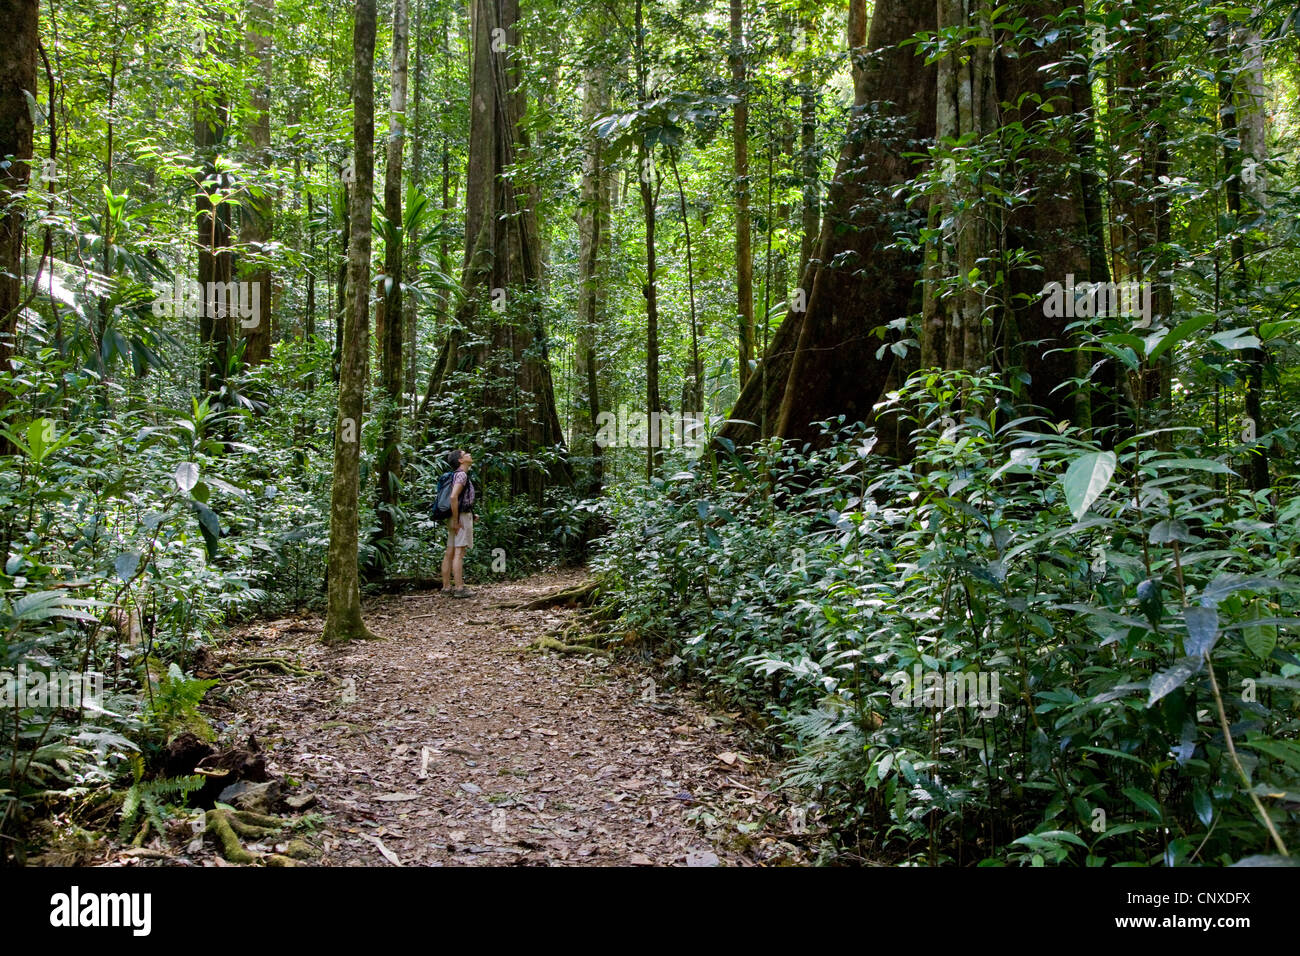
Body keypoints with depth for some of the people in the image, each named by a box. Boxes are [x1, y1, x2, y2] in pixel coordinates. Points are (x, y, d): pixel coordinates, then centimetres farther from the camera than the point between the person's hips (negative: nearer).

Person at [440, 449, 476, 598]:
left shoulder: (460, 475, 19)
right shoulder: (461, 475, -12)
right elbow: (453, 497, -23)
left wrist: (471, 514, 21)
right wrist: (456, 521, -20)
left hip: (457, 518, 10)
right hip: (462, 517, -10)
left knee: (450, 553, 8)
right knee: (459, 553, -12)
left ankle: (446, 587, 12)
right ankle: (460, 588, -14)